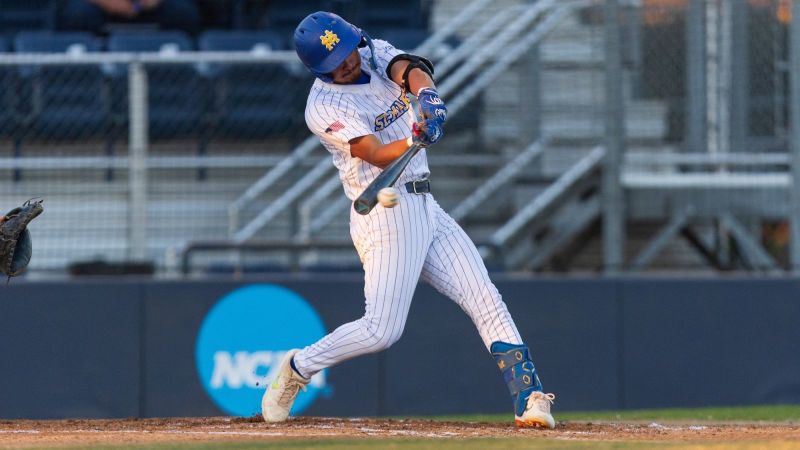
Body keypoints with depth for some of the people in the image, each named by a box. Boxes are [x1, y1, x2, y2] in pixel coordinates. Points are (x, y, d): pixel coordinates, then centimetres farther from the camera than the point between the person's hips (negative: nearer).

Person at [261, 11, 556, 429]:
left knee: (485, 300, -3)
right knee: (381, 330, -12)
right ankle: (298, 367, 9)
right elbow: (377, 155, -23)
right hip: (387, 212, -7)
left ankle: (529, 396, -6)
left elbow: (411, 70, -13)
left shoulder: (376, 53, 7)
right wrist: (417, 139, -42)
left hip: (425, 206, 7)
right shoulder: (324, 107, -13)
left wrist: (426, 93, -36)